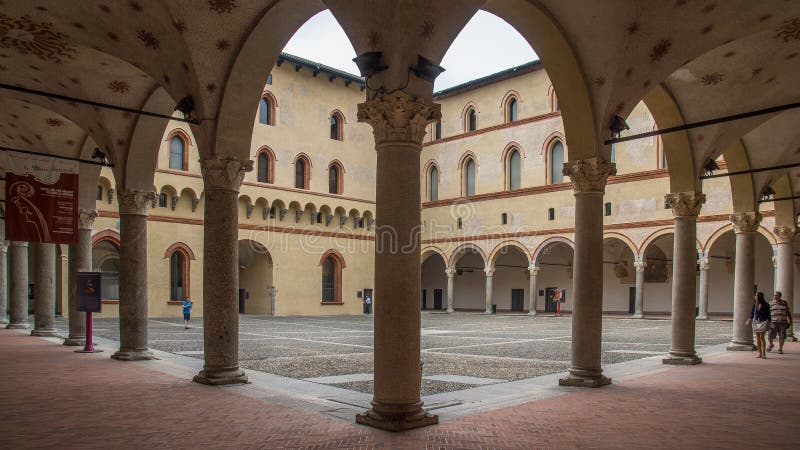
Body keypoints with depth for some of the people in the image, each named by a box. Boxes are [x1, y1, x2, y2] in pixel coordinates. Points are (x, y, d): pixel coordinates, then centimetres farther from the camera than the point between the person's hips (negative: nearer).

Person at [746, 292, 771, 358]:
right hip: (756, 321, 4)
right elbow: (752, 312, 9)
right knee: (758, 337, 4)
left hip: (763, 322, -4)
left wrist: (769, 323, -8)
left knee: (762, 337, -9)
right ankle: (760, 353, 10)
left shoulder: (766, 305, -9)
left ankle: (764, 354, -3)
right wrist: (750, 319, 1)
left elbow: (768, 314, -4)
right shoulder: (755, 304, 1)